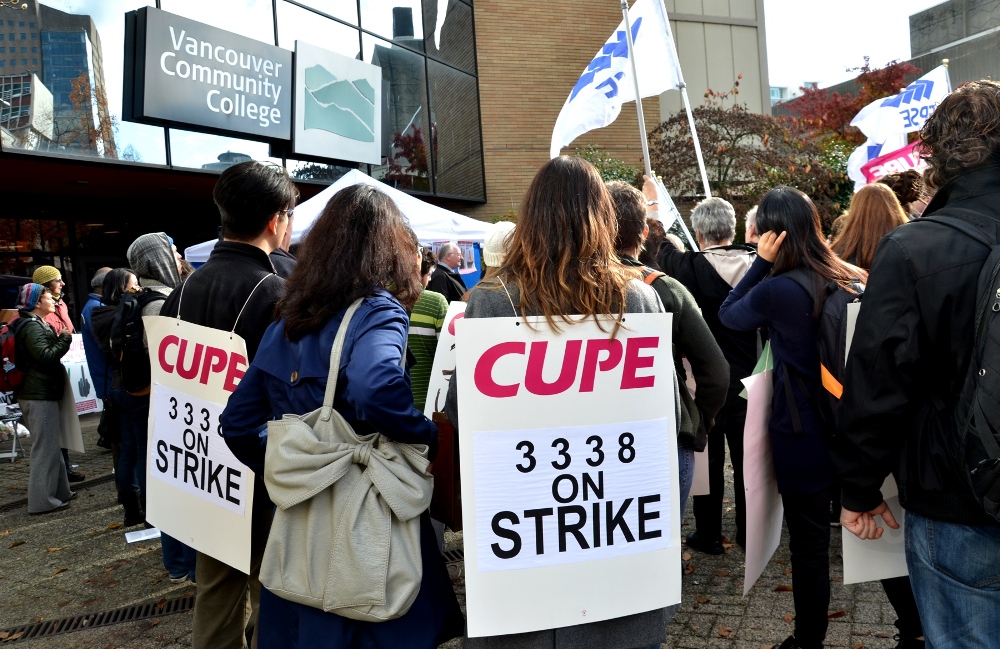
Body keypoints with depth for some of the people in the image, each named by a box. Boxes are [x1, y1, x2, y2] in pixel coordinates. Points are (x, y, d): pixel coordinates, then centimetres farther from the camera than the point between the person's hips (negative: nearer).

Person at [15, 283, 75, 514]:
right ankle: (42, 500, -1)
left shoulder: (38, 324, 18)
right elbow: (45, 356, -24)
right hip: (39, 394, -11)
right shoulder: (32, 327, -14)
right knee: (45, 447, -6)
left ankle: (58, 490, 26)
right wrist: (65, 339, -13)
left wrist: (60, 339, 6)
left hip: (40, 392, 11)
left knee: (50, 445, 16)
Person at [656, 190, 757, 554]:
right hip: (749, 379, 4)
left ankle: (708, 534, 19)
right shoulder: (755, 264, -6)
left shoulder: (692, 267, -18)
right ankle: (749, 532, 27)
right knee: (746, 455, 14)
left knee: (709, 457, 8)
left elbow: (663, 250, -2)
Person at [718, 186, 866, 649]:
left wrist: (761, 262, -8)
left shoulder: (777, 290, -20)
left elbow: (728, 315, -2)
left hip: (802, 432, -6)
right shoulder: (853, 279, 0)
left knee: (808, 544, 8)